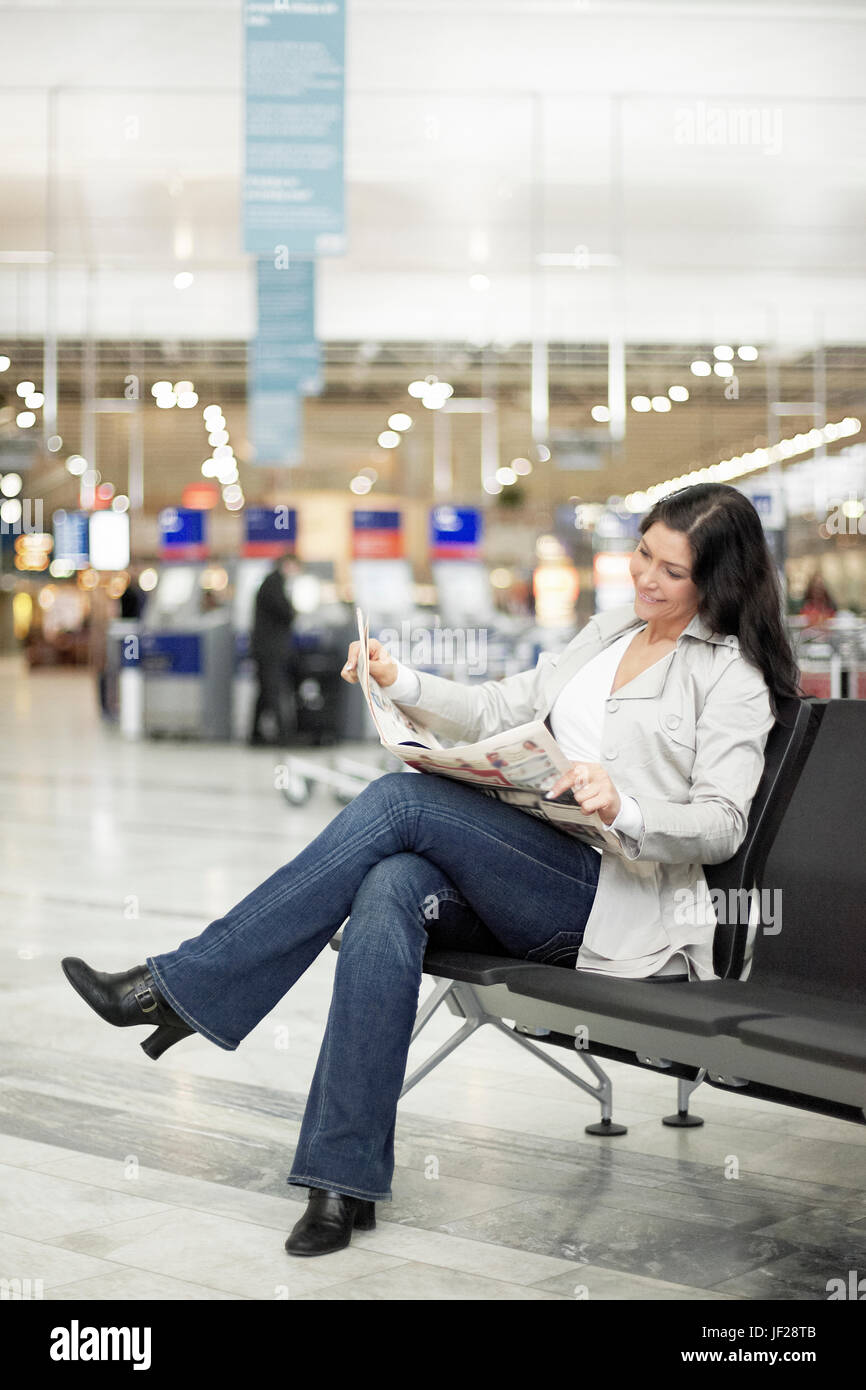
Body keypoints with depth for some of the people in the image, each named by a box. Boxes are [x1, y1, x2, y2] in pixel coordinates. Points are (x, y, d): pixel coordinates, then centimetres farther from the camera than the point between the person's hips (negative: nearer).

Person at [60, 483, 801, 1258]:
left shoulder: (733, 676, 1)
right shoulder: (611, 631, 23)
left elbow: (720, 828, -8)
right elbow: (502, 711, 19)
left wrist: (623, 810, -26)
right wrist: (402, 683, 4)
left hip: (614, 898, -6)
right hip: (534, 880, 6)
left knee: (401, 798, -24)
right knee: (391, 888, -29)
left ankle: (181, 987, -19)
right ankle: (347, 1180, -27)